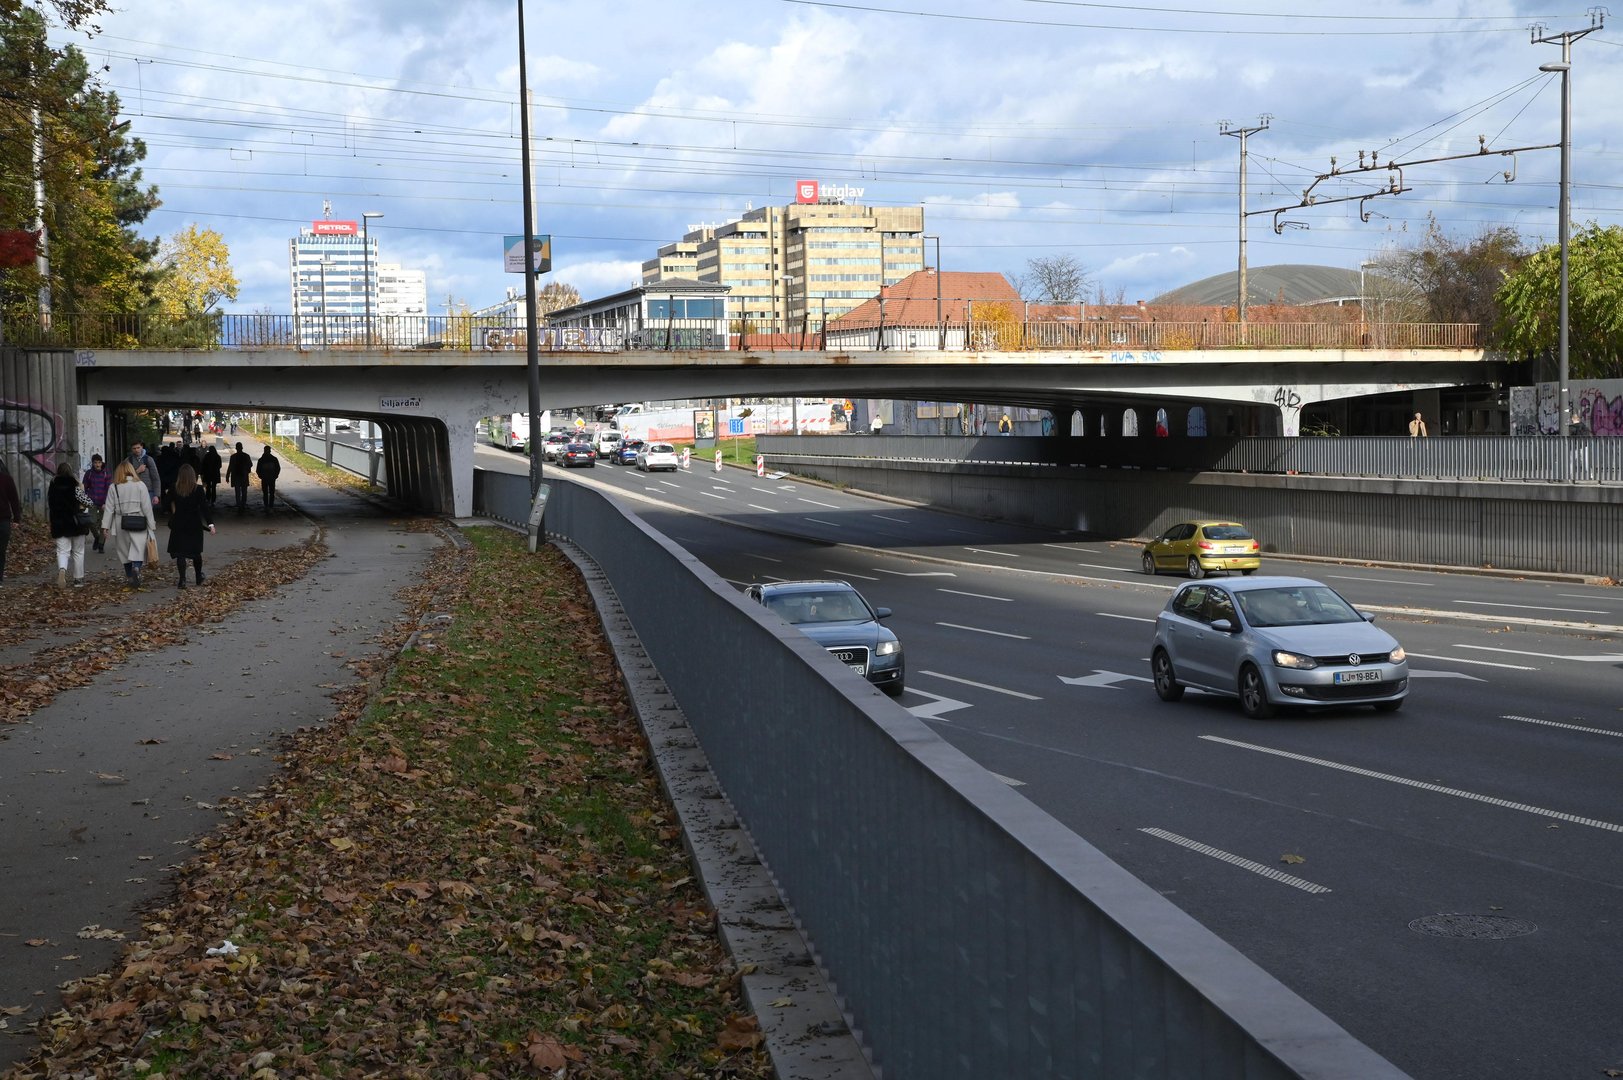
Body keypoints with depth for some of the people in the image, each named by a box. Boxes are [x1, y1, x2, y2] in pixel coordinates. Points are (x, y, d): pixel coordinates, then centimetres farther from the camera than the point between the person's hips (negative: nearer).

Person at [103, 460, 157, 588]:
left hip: (121, 523, 2)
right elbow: (147, 507, -2)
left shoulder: (114, 487, -1)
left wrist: (105, 526, 3)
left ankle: (129, 576, 22)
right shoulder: (140, 485, -3)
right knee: (138, 549, -4)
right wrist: (152, 525, 3)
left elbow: (109, 508, 0)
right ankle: (136, 568, -32)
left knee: (125, 550, 14)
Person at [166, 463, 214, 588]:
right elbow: (204, 506, -11)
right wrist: (210, 523, -11)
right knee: (196, 552, 16)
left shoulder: (174, 490, -6)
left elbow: (170, 507, 0)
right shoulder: (198, 489, -9)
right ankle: (199, 578, 28)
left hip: (178, 525, 0)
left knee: (180, 553, 0)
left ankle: (182, 580, -10)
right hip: (195, 524, 0)